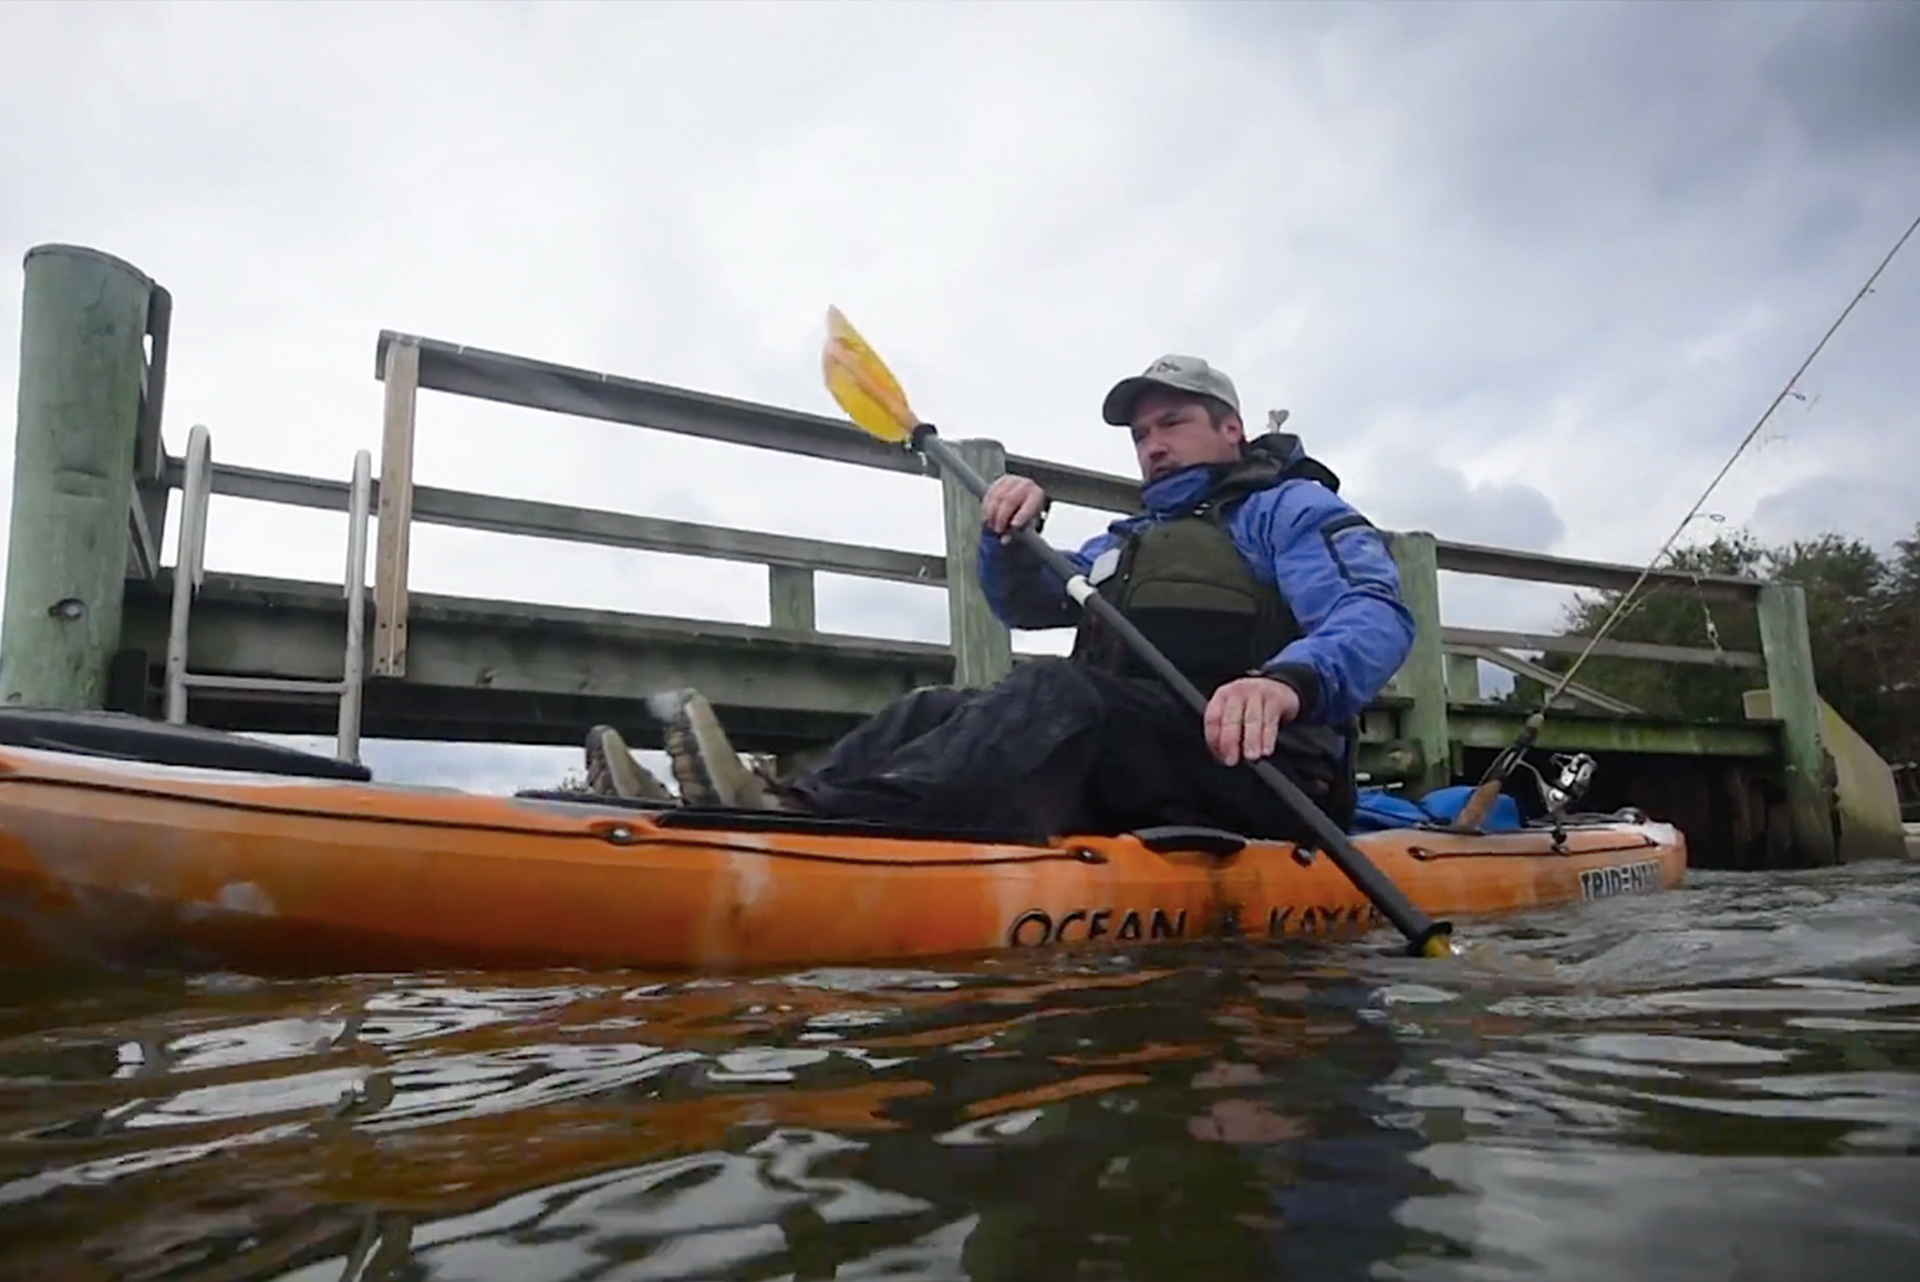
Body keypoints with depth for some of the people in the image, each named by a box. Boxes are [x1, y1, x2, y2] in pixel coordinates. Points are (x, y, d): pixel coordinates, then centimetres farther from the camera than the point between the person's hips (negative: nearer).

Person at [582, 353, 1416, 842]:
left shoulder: (1290, 507, 9)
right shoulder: (1131, 539, 32)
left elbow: (1378, 613, -10)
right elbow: (1026, 603, 30)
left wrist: (1290, 679, -34)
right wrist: (1012, 535, 5)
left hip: (1261, 776, -7)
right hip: (1126, 786, 7)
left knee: (1056, 691, -33)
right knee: (938, 711, -6)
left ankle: (814, 825, -54)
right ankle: (781, 804, -32)